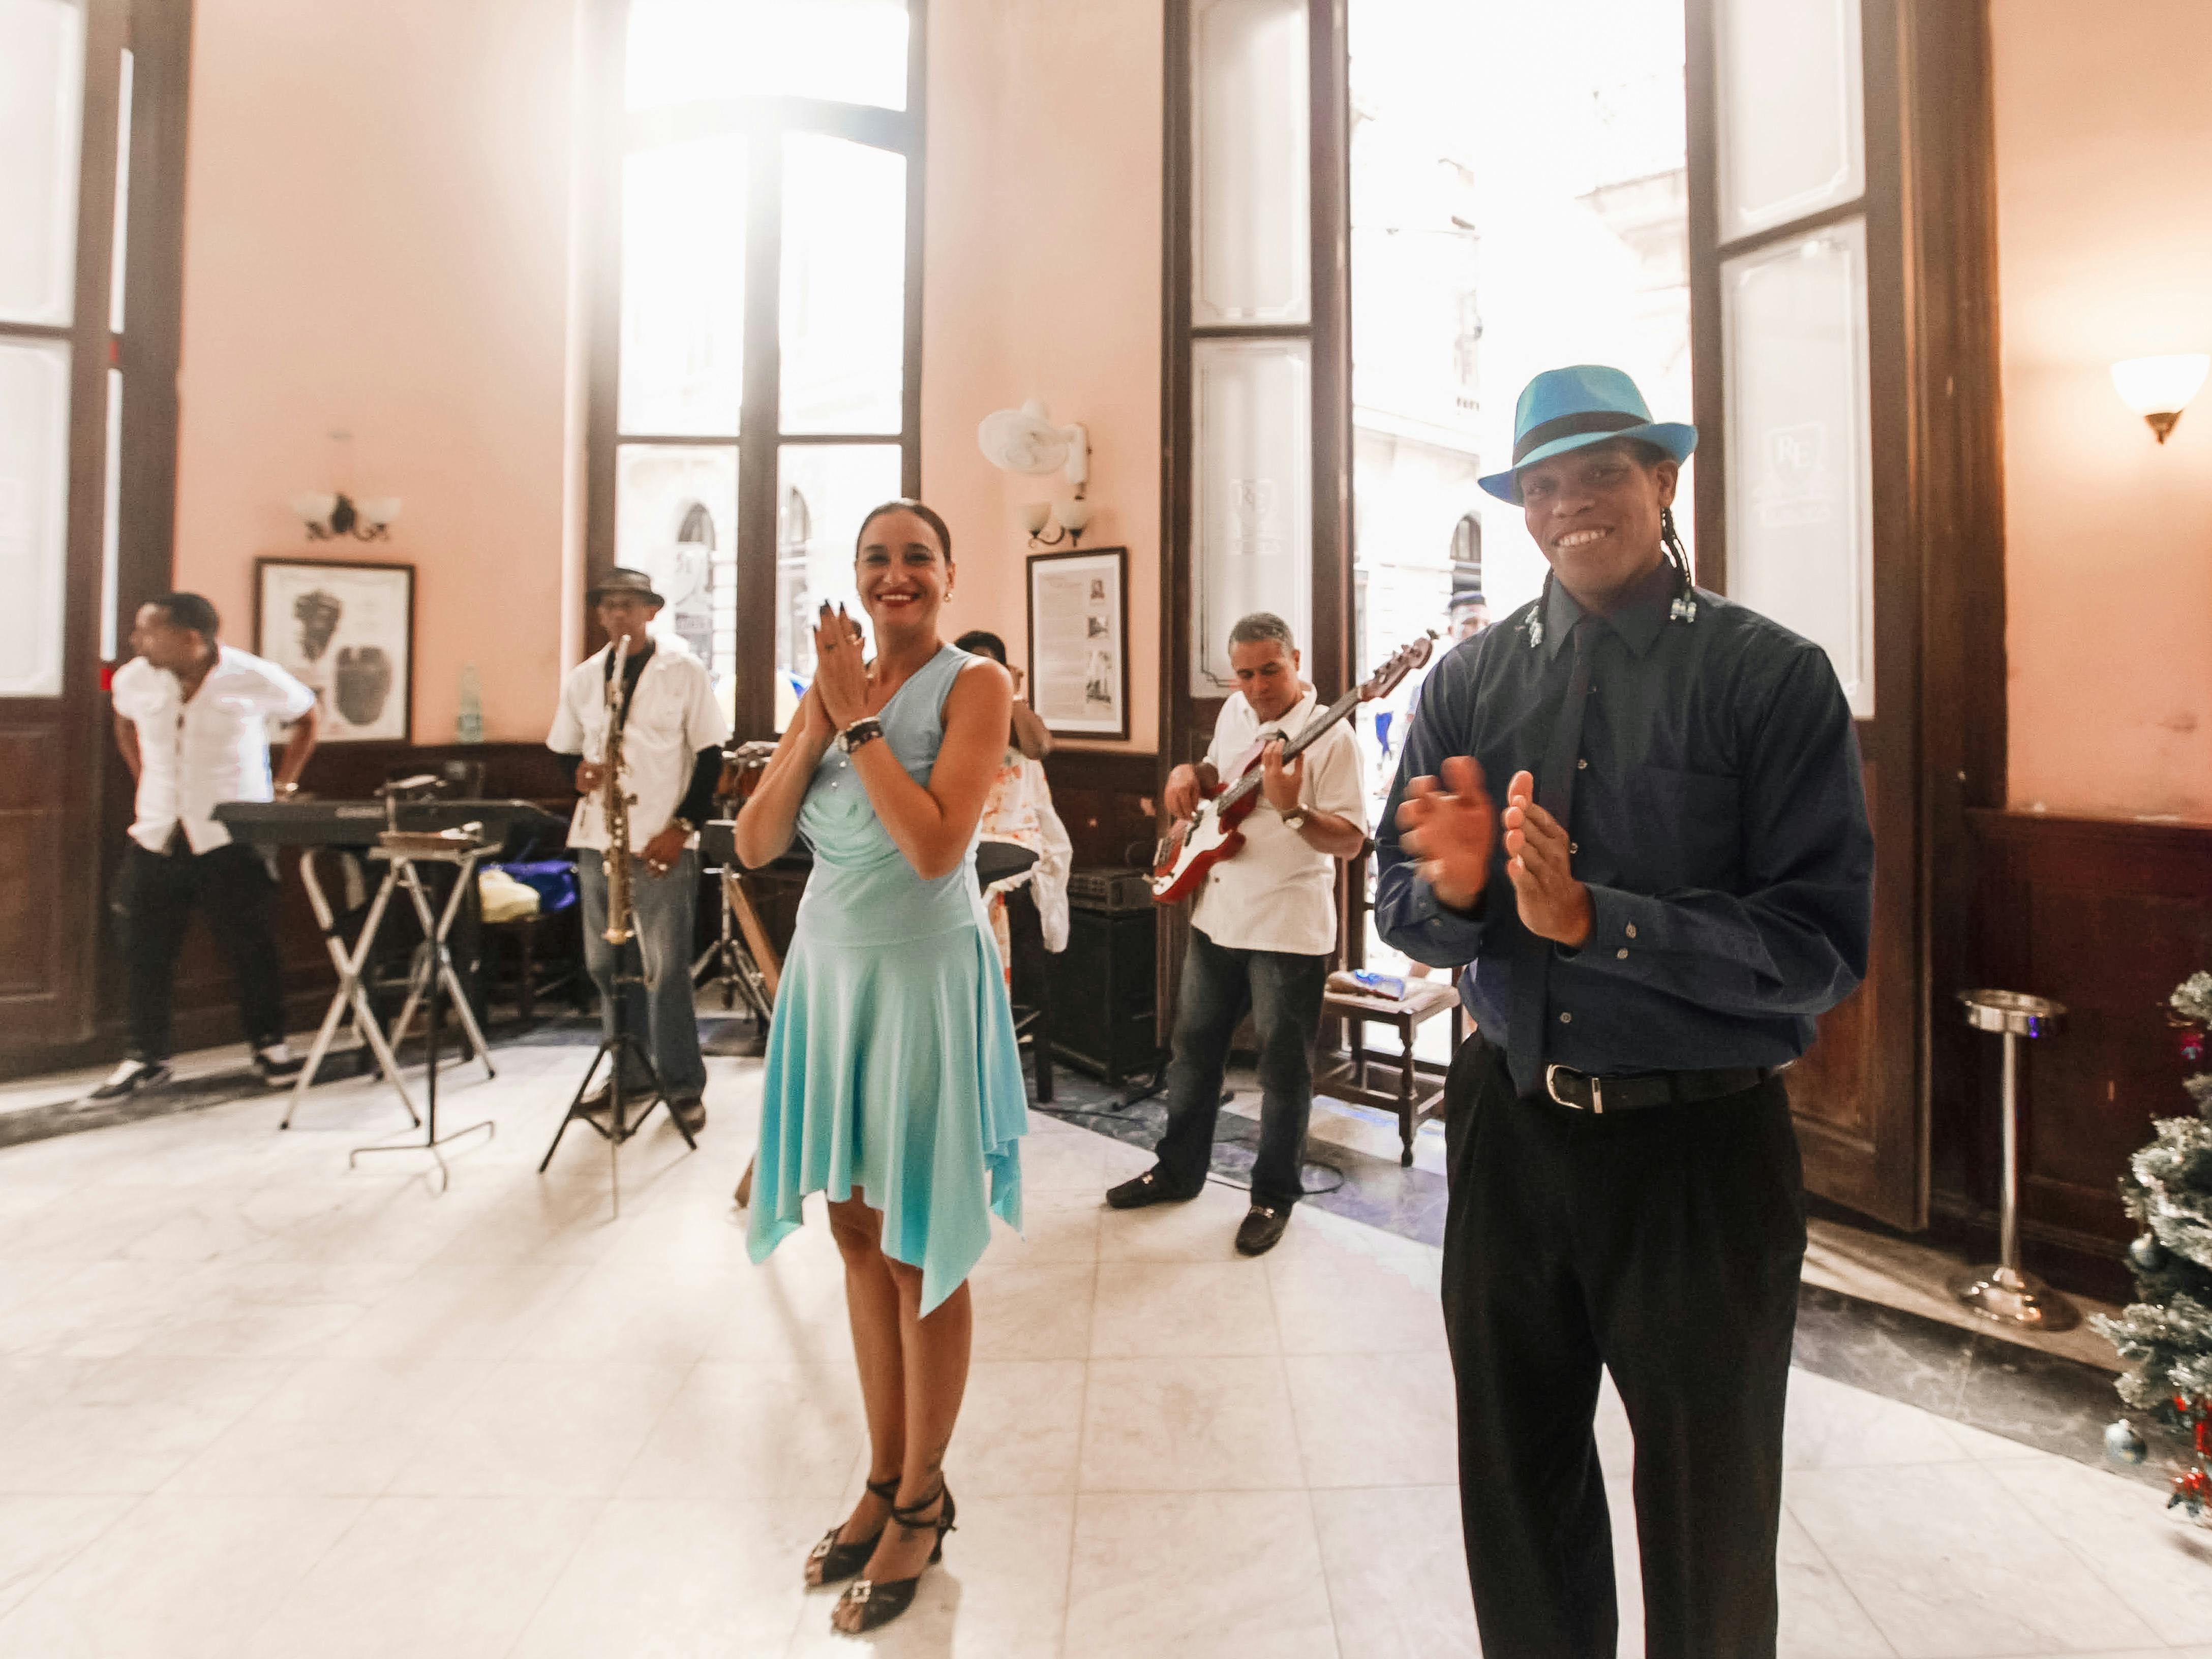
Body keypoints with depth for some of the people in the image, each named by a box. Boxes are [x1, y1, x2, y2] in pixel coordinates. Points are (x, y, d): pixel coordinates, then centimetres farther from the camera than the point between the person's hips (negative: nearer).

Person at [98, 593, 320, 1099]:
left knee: (250, 947, 2)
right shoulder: (132, 680, 1)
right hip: (156, 834, 4)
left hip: (232, 836, -4)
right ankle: (145, 1056, 22)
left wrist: (282, 788, 0)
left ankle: (269, 1044, 18)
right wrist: (147, 786, 13)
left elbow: (307, 718, 5)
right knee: (145, 949, 8)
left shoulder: (255, 679, -11)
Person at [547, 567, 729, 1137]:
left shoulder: (684, 671, -2)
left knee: (666, 967, -5)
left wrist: (684, 826, -11)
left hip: (662, 842, -5)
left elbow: (710, 755, -4)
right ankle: (629, 1076, 24)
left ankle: (683, 1084, 8)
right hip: (596, 839, 5)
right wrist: (579, 772, -4)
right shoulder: (582, 679, 11)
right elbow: (564, 748, 20)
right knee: (605, 964, 10)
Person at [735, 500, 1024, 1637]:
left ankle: (921, 1504, 28)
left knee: (918, 1247, 7)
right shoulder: (833, 682, 9)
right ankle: (883, 1479, 34)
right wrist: (820, 718, -8)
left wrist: (858, 719, -13)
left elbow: (937, 845, -21)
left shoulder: (974, 685, -7)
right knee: (857, 1232, 14)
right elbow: (755, 844, 2)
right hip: (828, 968, 6)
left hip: (923, 978, -6)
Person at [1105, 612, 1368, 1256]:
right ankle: (1178, 1170, 34)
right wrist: (1187, 774, 3)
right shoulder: (1234, 711, 7)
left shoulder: (1330, 735, -14)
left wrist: (1292, 810, -33)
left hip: (1288, 928, -7)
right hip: (1216, 916, 7)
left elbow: (1351, 841, -16)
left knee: (1284, 1066, 6)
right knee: (1193, 1046, 17)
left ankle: (1274, 1197, 24)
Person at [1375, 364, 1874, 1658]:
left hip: (1698, 1144, -2)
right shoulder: (1469, 681, 1)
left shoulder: (1772, 675, -8)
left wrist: (1590, 916, -25)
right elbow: (1404, 916, 1)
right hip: (1510, 1128, 3)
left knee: (1710, 1516, 20)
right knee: (1518, 1492, 23)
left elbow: (1823, 945, -15)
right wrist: (1456, 887, -21)